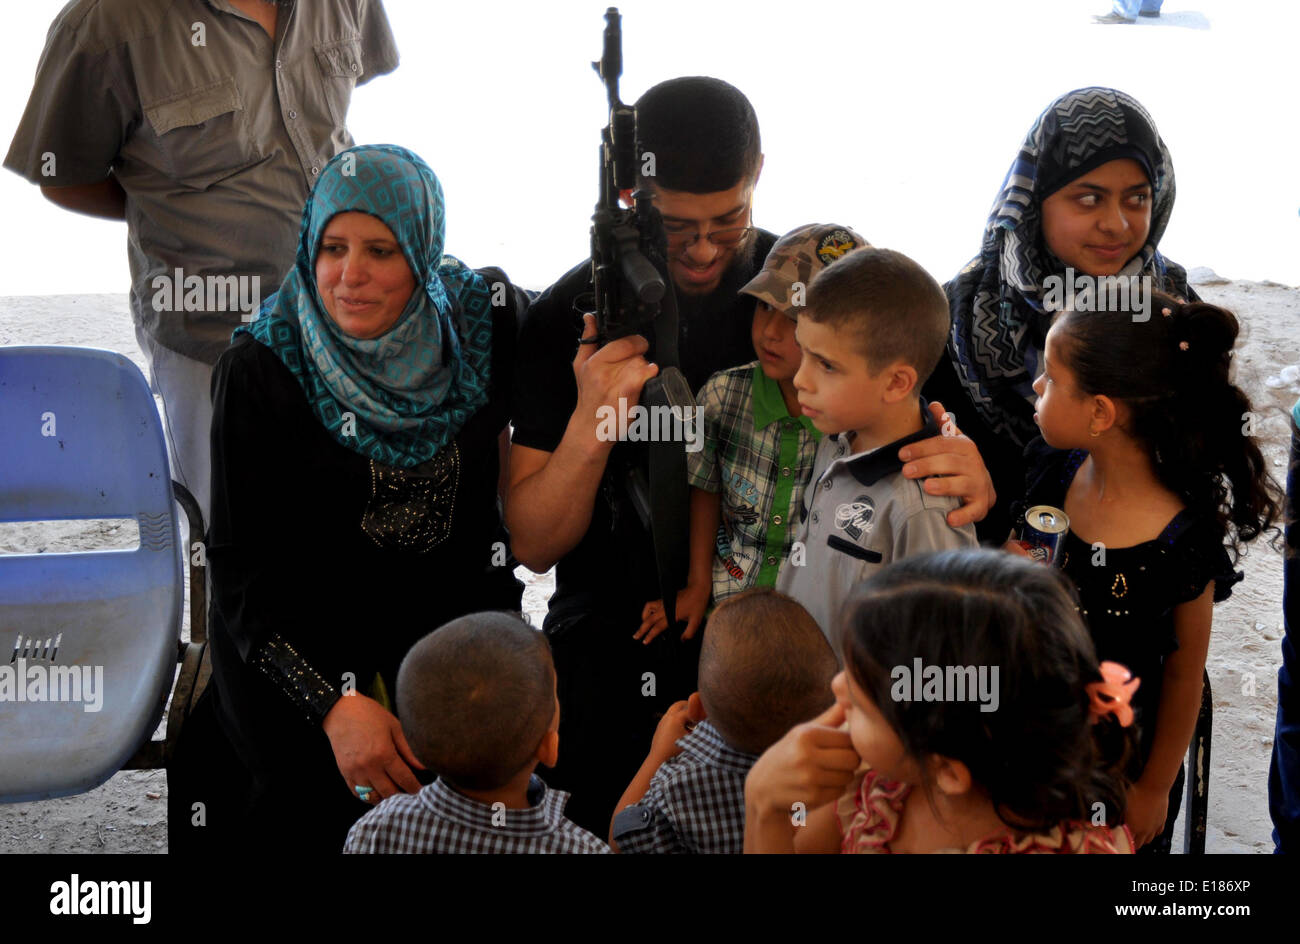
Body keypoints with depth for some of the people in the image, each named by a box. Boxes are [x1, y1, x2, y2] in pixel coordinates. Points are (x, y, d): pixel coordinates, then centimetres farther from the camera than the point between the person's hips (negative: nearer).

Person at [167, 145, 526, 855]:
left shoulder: (486, 320, -6)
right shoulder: (258, 370, -11)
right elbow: (237, 566, -9)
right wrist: (334, 704, -21)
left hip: (459, 627, 2)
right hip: (307, 654, -2)